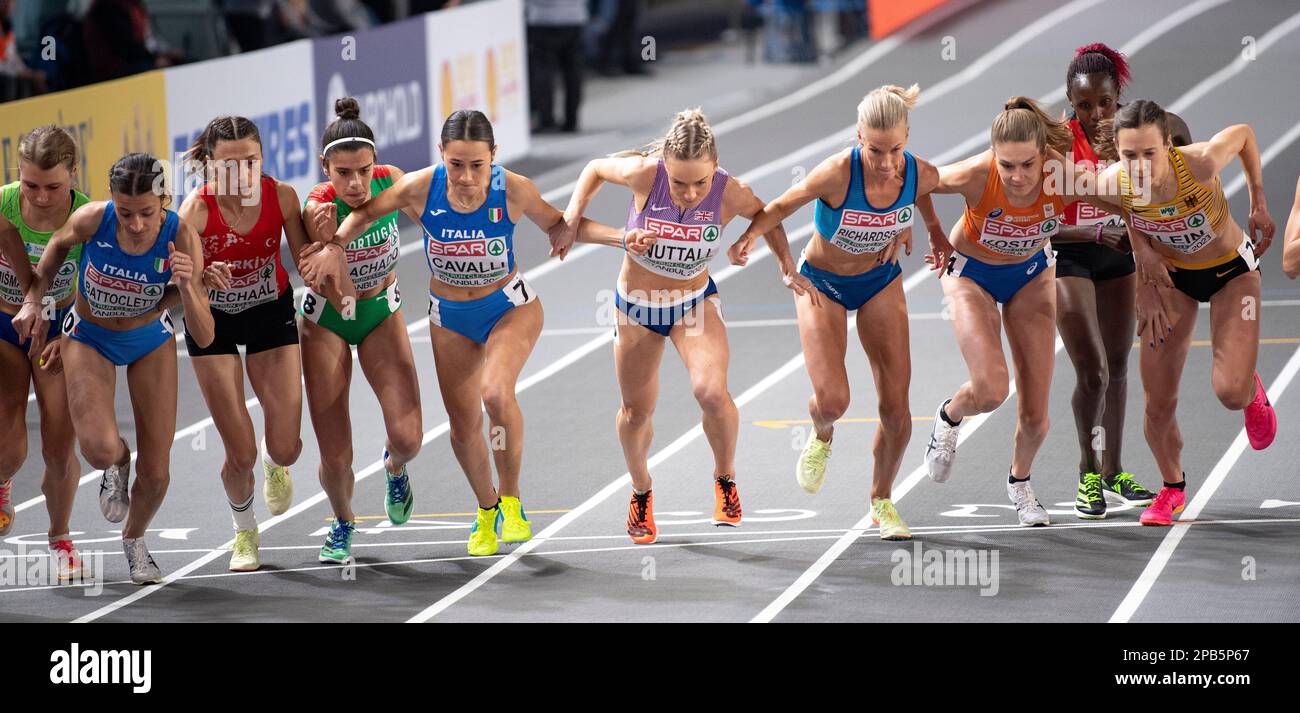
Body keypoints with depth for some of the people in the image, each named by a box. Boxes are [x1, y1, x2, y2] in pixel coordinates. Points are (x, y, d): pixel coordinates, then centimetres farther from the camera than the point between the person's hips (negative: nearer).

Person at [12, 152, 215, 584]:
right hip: (90, 338, 0)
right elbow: (59, 245, -2)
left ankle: (133, 540, 32)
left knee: (156, 474, -1)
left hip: (151, 341, 0)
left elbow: (204, 338, -29)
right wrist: (34, 300, -7)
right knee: (99, 448, -25)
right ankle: (117, 466, 14)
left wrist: (186, 286, -45)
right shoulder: (92, 220, -30)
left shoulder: (181, 239, -30)